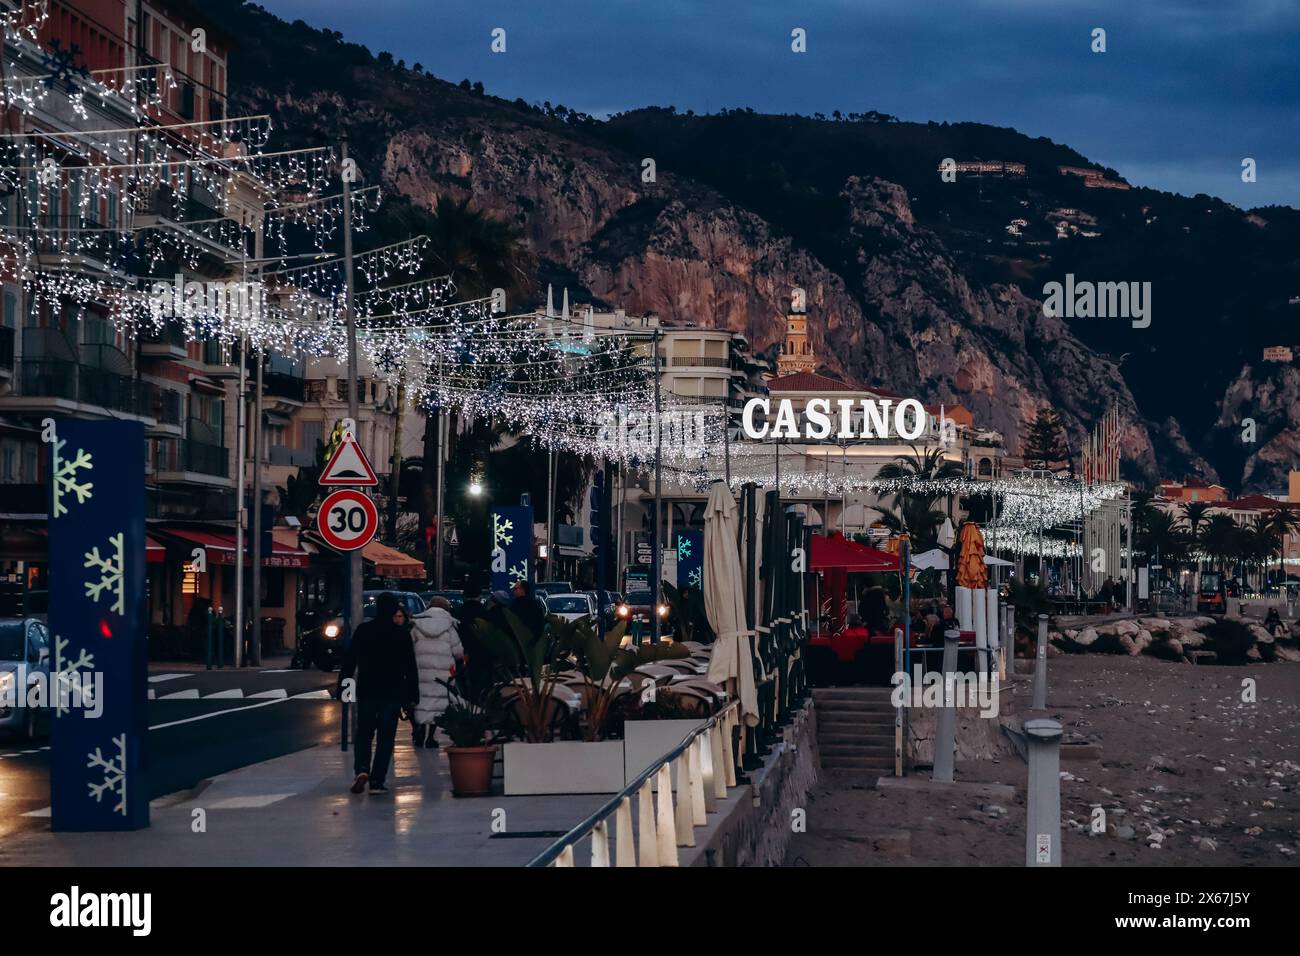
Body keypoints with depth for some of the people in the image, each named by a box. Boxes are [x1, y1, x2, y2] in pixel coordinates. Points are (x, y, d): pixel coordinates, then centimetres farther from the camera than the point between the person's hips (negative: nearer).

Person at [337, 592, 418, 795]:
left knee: (364, 734, 13)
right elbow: (410, 667, -2)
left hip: (366, 692, 1)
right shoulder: (401, 634, -3)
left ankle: (361, 769, -9)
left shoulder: (362, 630, 1)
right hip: (392, 694, -1)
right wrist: (412, 695, 3)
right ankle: (377, 781, -1)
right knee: (385, 737, 4)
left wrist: (342, 687, 9)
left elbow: (349, 662, 3)